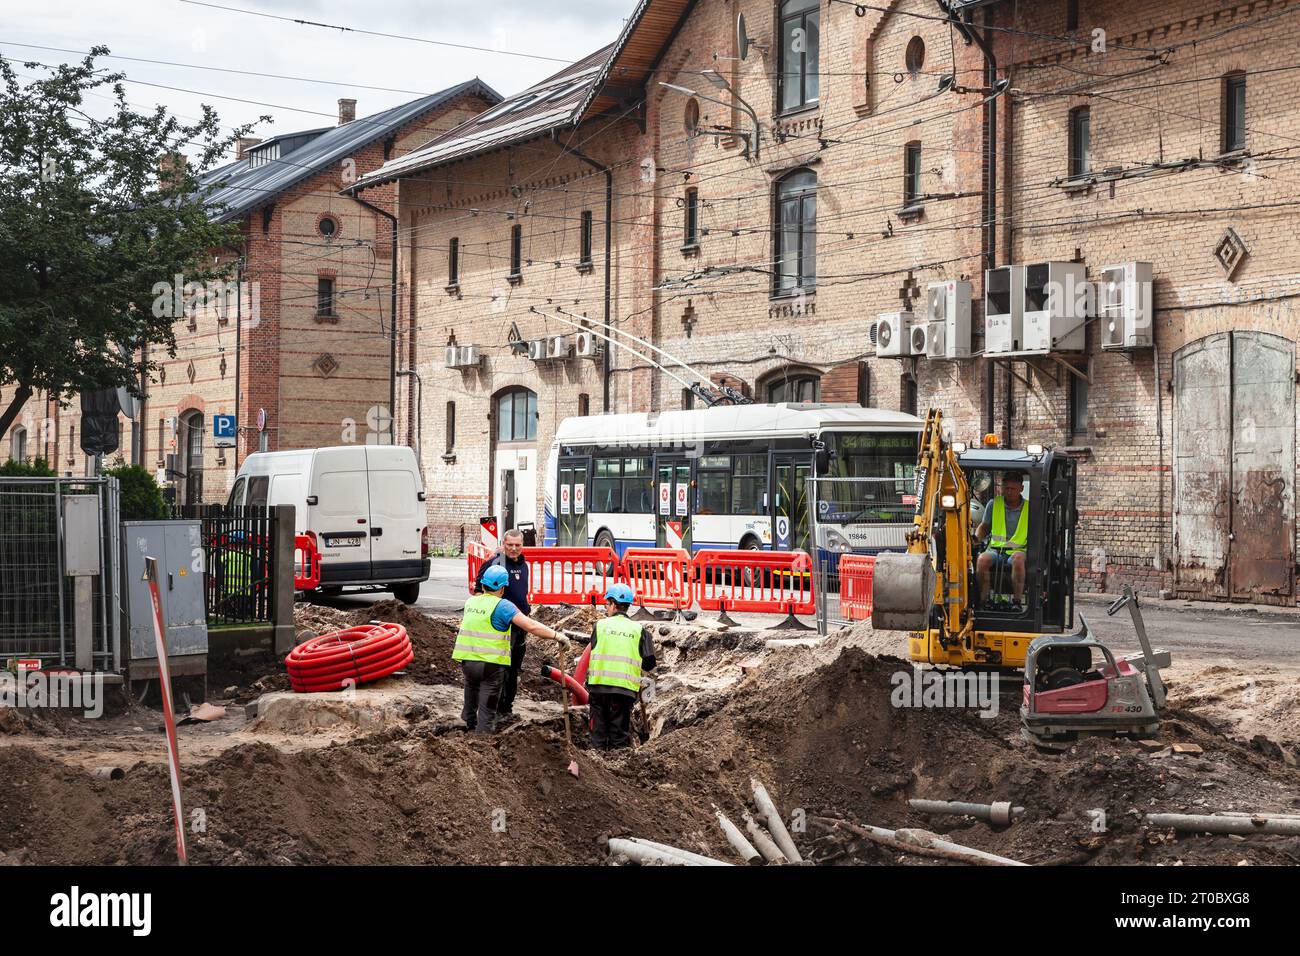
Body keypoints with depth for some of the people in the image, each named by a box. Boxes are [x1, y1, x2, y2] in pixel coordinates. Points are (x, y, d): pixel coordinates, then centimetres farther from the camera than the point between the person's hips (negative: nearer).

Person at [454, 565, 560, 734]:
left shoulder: (470, 602, 9)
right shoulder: (502, 606, -11)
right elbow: (531, 626, -19)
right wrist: (556, 636, -15)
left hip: (467, 661, 6)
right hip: (491, 663, -6)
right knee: (487, 711, 1)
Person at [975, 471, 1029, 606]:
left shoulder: (1028, 508, 9)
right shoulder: (993, 504, 12)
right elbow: (984, 526, 21)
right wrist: (976, 538, 1)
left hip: (1017, 550, -1)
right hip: (995, 550, 1)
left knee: (1018, 559, -39)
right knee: (982, 559, -34)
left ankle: (1017, 601, -35)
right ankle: (983, 600, -28)